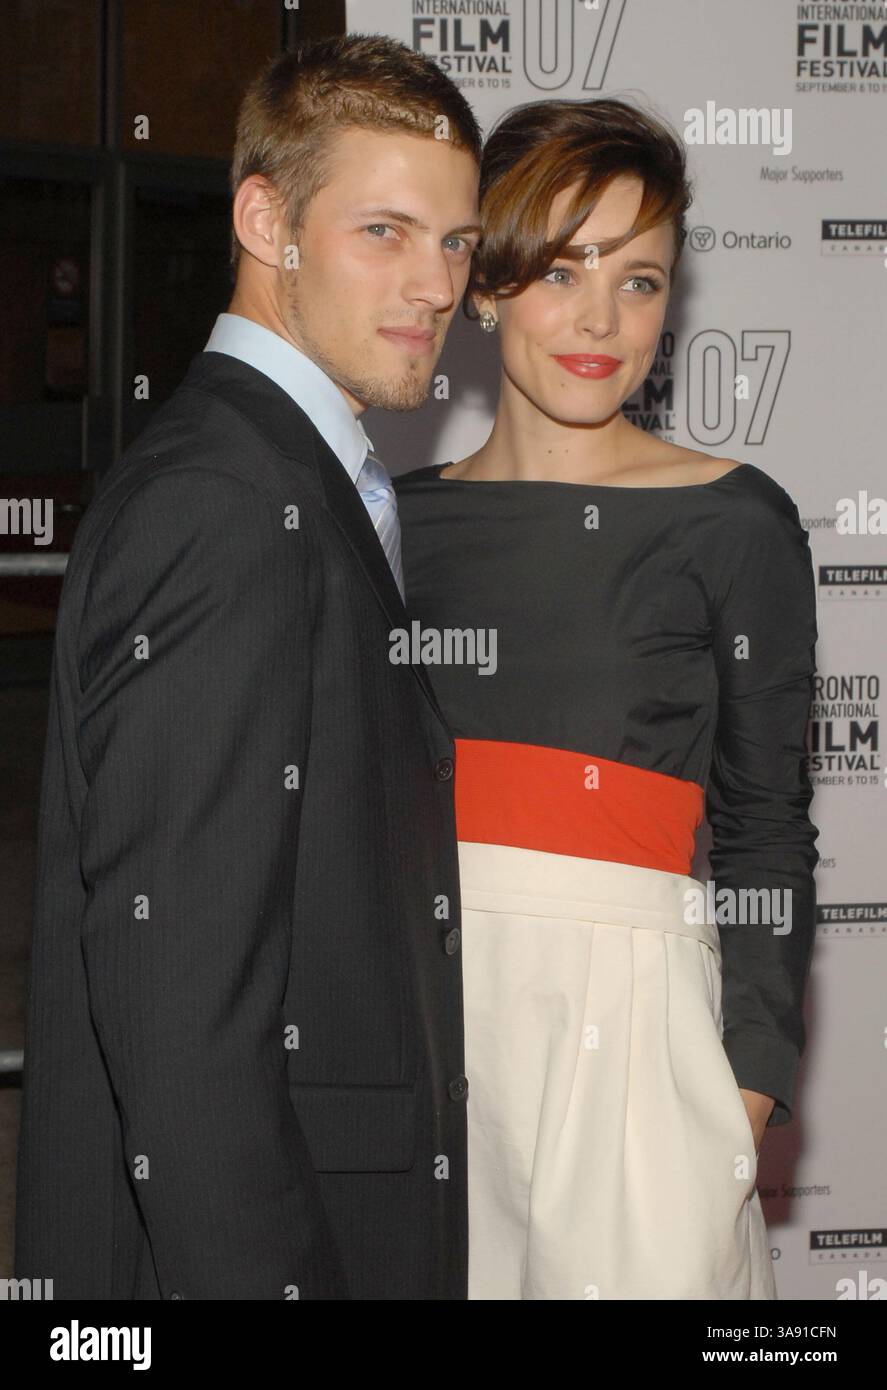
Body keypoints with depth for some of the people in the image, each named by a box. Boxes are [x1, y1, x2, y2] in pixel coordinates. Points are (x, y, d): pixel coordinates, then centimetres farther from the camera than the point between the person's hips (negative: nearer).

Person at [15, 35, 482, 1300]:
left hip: (348, 1227, 10)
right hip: (225, 1240, -10)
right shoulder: (226, 504, -17)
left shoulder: (313, 490, 15)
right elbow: (172, 963, -23)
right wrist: (264, 1274, -25)